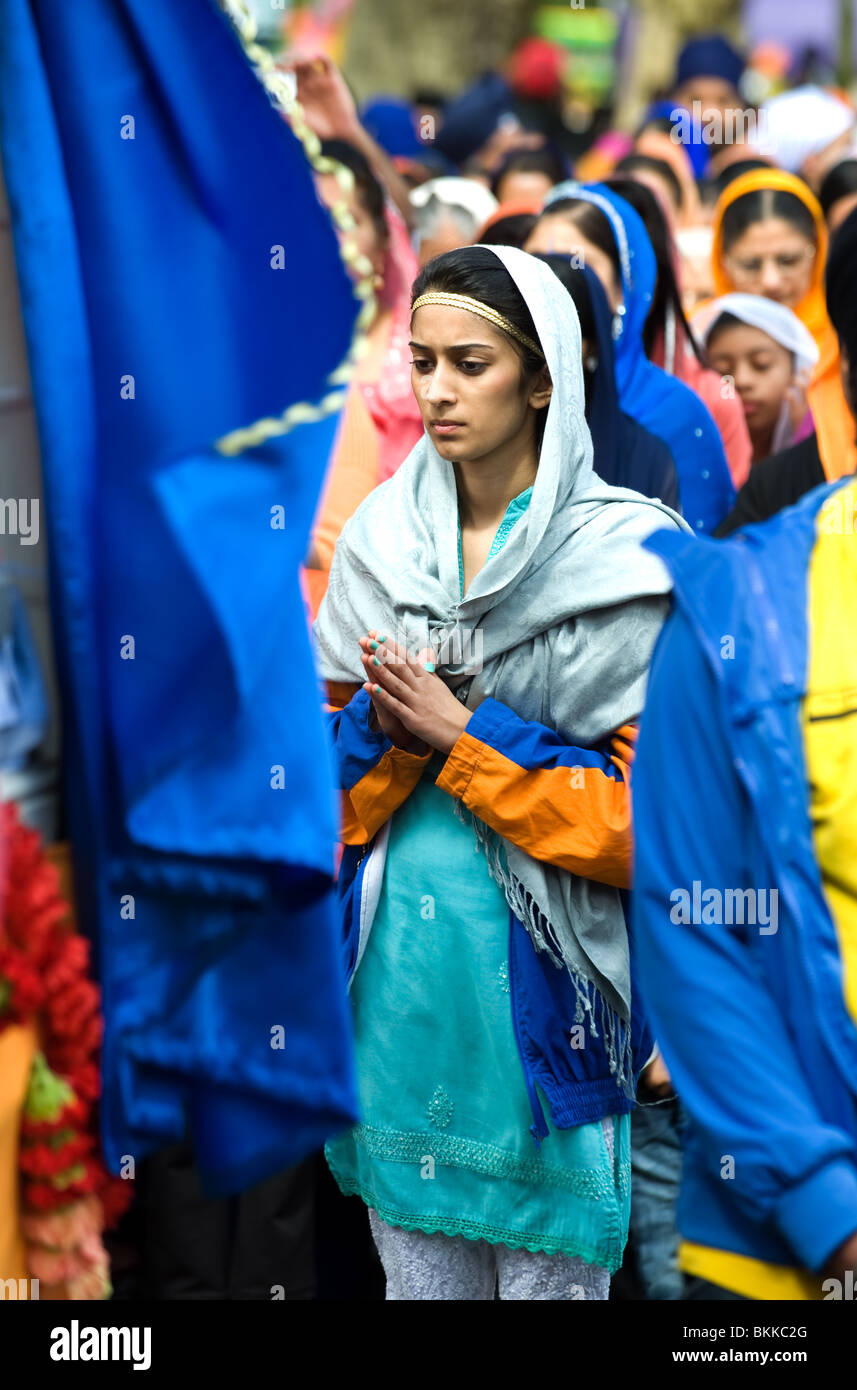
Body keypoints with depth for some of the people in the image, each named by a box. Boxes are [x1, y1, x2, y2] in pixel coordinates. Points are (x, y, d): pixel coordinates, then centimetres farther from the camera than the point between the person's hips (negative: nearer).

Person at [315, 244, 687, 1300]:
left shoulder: (627, 560, -7)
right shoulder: (379, 539, 8)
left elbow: (653, 810, -11)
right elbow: (323, 778, 10)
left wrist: (462, 735, -15)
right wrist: (387, 723, -11)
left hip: (546, 977, -4)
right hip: (395, 967, 4)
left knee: (548, 1272, 4)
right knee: (417, 1269, 12)